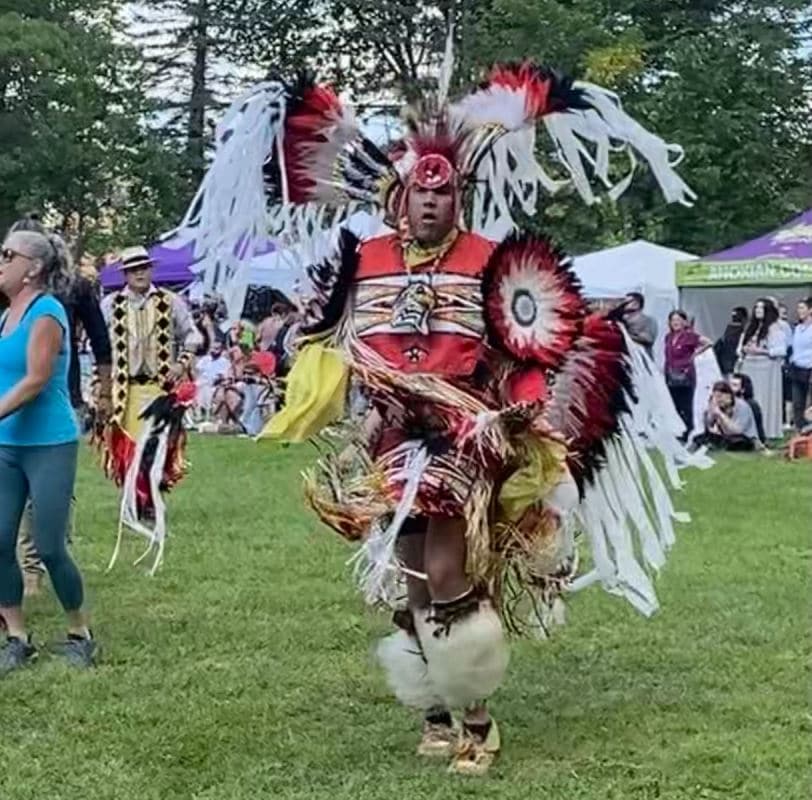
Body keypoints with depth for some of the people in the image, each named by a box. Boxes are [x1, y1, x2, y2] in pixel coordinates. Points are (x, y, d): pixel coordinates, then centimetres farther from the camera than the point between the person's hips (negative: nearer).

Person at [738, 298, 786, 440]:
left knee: (765, 399, -6)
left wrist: (761, 350, -18)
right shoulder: (750, 327, 16)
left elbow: (781, 350, -12)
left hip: (767, 368, -7)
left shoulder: (774, 328, -5)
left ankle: (767, 431, -4)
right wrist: (744, 350, -2)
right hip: (749, 367, 7)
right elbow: (741, 347, 20)